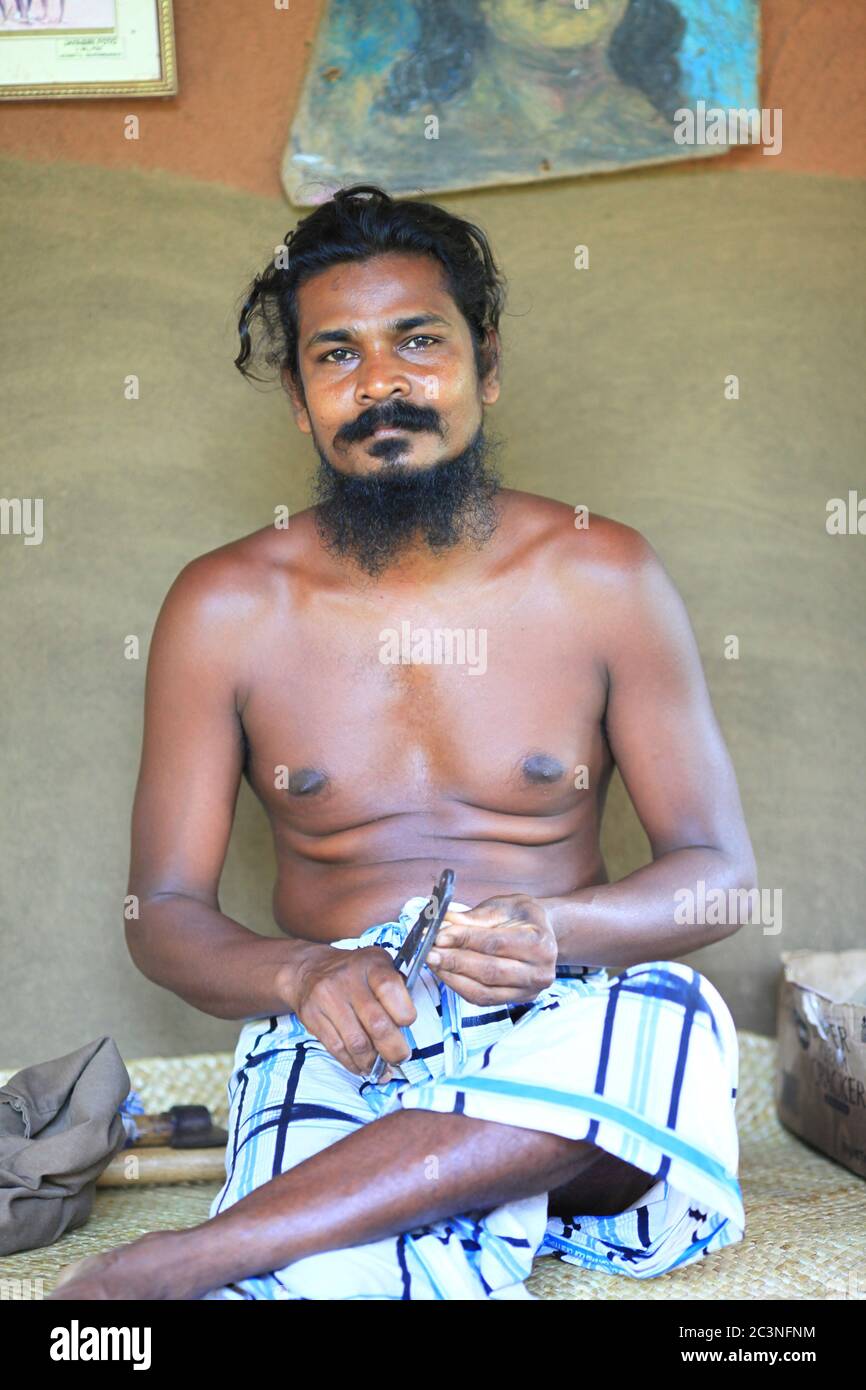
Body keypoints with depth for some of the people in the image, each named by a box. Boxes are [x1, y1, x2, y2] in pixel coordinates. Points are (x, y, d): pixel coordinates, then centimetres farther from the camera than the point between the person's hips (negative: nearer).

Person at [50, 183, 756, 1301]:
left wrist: (560, 931, -19)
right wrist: (303, 977, -19)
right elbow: (163, 912, 4)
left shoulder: (602, 579, 3)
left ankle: (195, 1254, -27)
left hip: (560, 1015, 3)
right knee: (326, 1283, -38)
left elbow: (718, 869, 3)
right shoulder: (223, 610, 3)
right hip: (337, 1036, -3)